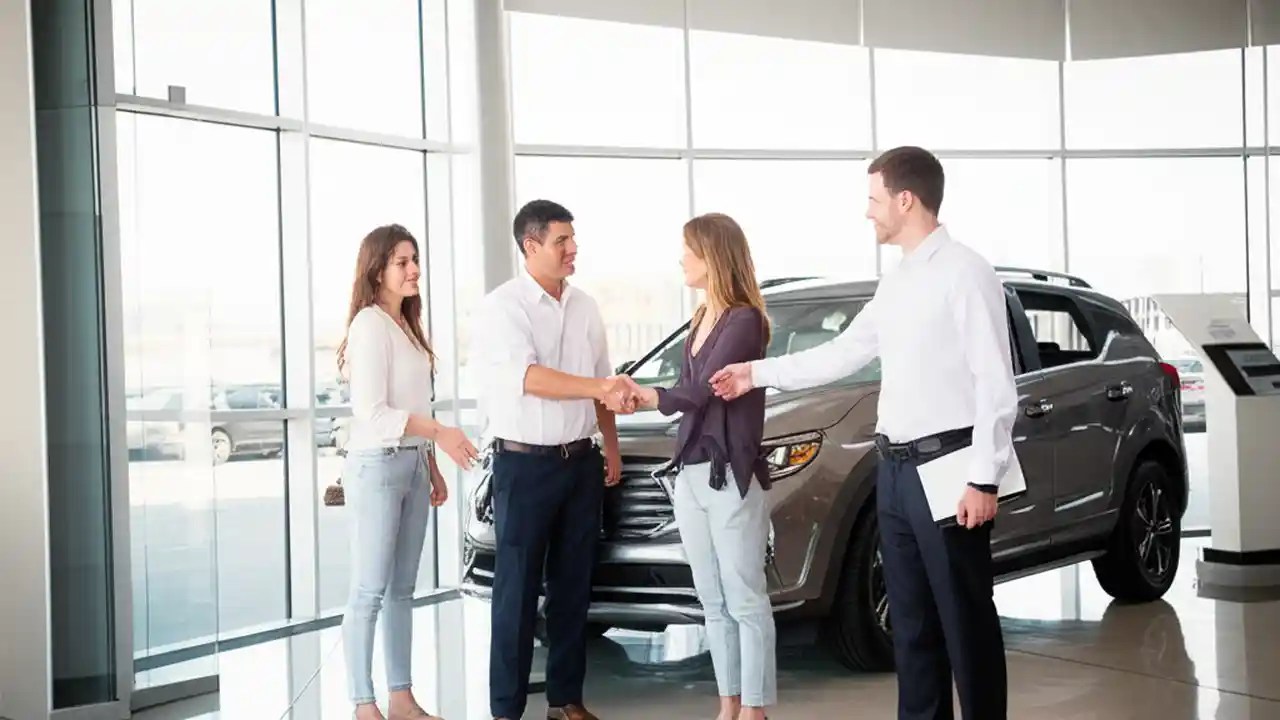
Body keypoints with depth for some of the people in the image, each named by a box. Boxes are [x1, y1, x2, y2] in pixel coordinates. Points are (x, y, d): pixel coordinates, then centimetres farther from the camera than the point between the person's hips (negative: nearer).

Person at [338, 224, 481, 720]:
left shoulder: (407, 324, 14)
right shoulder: (369, 324, -11)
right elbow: (372, 412, -18)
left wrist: (434, 470, 16)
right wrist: (439, 432, -25)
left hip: (413, 464, 8)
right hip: (377, 465, -8)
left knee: (402, 589, 10)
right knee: (370, 591, -5)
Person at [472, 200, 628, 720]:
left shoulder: (585, 306, 10)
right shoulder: (503, 305, -10)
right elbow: (527, 378, -23)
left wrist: (611, 447, 14)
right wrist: (596, 387, -31)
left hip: (581, 462, 6)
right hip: (524, 465, -6)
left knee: (573, 586, 10)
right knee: (518, 591, -1)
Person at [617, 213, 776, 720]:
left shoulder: (745, 321, -12)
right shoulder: (701, 320, 15)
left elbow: (702, 392, -14)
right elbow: (689, 394, 11)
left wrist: (651, 398, 0)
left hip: (732, 476, -9)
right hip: (690, 474, 9)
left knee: (746, 601, -2)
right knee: (714, 602, 12)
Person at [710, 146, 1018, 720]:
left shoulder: (965, 273, -11)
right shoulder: (894, 284, 14)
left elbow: (995, 383, -15)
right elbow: (843, 353, 22)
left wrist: (984, 478, -17)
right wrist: (760, 373, 22)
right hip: (895, 469, 8)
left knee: (964, 619, -1)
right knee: (910, 619, 13)